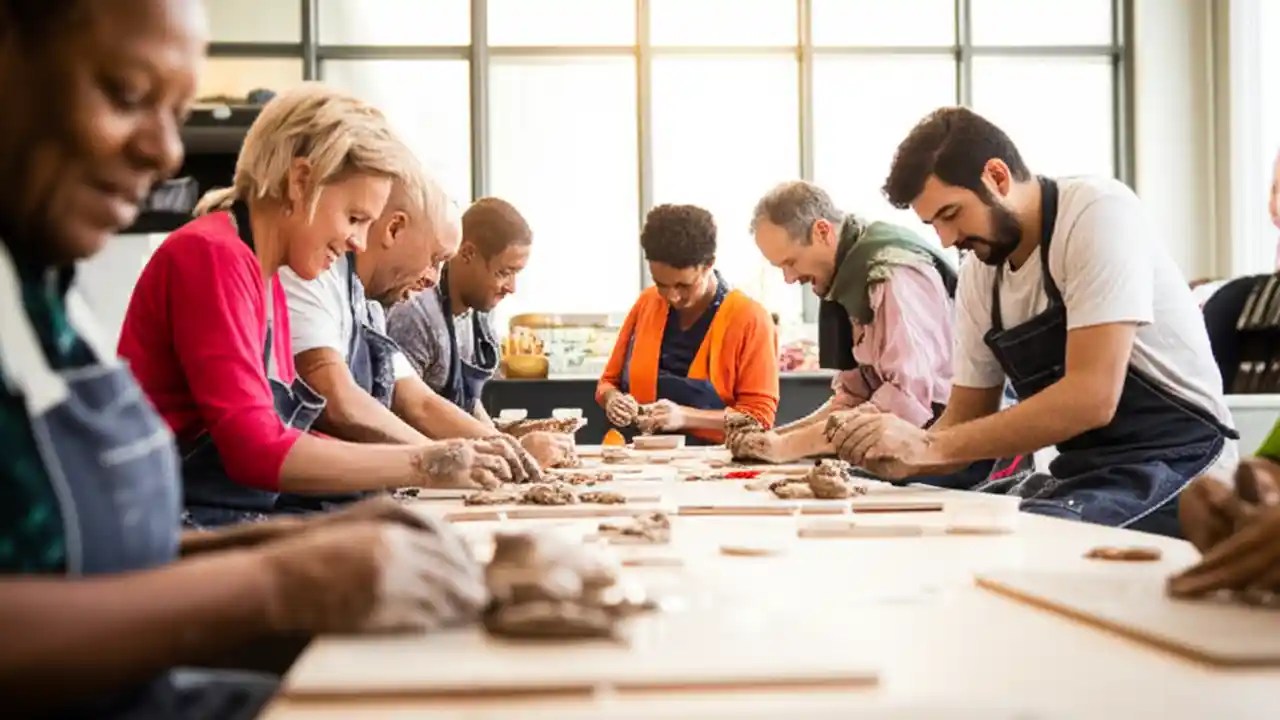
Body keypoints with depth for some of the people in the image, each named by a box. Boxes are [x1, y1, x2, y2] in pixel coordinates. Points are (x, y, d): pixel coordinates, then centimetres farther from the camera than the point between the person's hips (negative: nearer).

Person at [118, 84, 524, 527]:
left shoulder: (268, 282, 15)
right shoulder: (211, 255, -13)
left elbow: (283, 439, 9)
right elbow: (258, 451, -21)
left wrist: (435, 456, -1)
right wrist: (422, 465, -19)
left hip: (240, 526, 9)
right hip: (180, 530, -9)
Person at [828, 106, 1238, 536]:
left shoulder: (1099, 212, -16)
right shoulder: (978, 274, 5)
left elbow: (1091, 398, -24)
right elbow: (967, 421, 10)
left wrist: (931, 447, -23)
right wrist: (901, 456, -12)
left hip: (1174, 463, -7)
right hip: (1082, 469, 7)